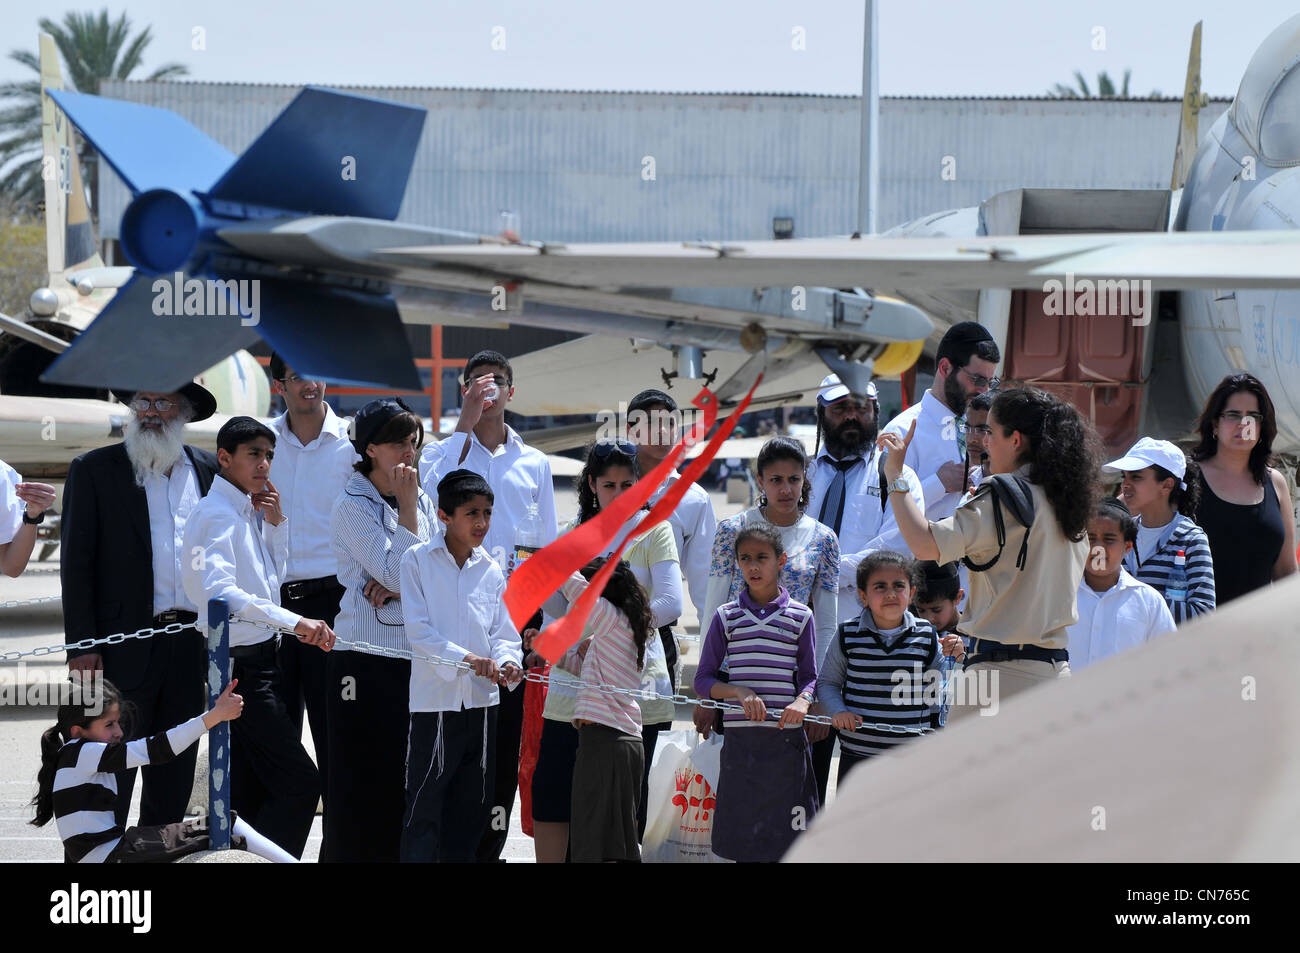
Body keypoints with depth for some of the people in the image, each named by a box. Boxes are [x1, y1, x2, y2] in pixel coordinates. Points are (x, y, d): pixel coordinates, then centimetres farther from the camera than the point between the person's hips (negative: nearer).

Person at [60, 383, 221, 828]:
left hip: (192, 648, 4)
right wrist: (83, 646, -11)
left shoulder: (209, 470, 10)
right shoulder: (94, 470, -1)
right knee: (111, 778, -2)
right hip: (125, 649, -4)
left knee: (173, 778, 11)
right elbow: (76, 564, -4)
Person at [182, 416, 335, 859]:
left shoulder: (246, 509, 13)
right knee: (299, 784, -13)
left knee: (251, 790, 13)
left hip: (256, 660, 10)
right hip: (241, 663, -10)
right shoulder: (218, 514, -16)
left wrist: (274, 522, 7)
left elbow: (272, 579, 23)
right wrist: (295, 622, -40)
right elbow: (220, 592, -31)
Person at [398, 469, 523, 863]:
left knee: (470, 812, 10)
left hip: (481, 699, 5)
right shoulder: (418, 560, -4)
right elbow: (418, 630, -11)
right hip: (434, 700, -5)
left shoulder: (491, 570, 9)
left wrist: (507, 661, -14)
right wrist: (466, 659, -23)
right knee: (424, 807, -5)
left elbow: (503, 631, 8)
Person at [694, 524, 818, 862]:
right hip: (740, 738, 1)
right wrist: (739, 691, -12)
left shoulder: (800, 616, 5)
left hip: (786, 738, -1)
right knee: (743, 840, 3)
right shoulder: (726, 617, 6)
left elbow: (810, 677, 7)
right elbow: (703, 681, 6)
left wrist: (802, 701, -15)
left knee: (783, 838, -1)